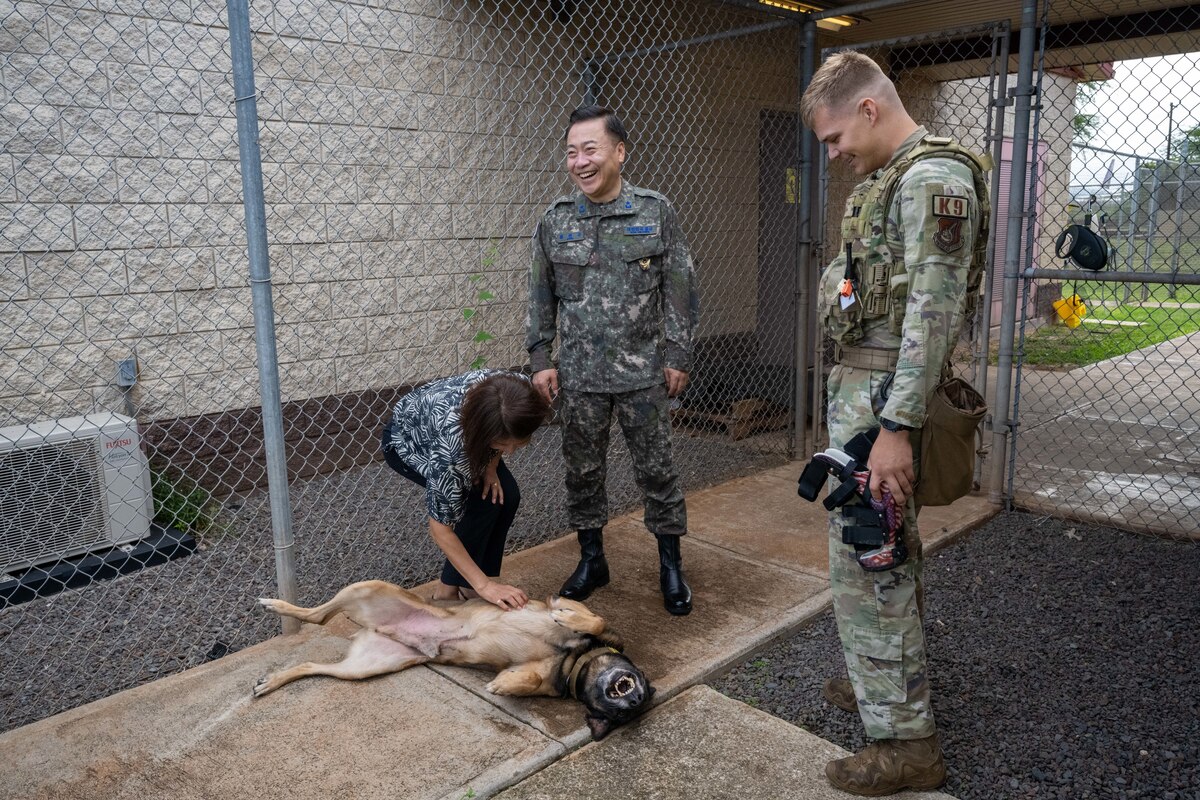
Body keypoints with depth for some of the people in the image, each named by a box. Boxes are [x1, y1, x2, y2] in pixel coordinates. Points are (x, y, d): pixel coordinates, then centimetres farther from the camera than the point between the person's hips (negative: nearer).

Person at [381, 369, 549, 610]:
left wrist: (491, 465, -17)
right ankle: (452, 588, -2)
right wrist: (484, 585, -32)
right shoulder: (451, 435, -44)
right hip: (408, 442, -6)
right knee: (483, 500, -21)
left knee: (507, 496, -11)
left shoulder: (517, 394, -33)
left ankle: (469, 583, 6)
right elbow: (440, 527, -33)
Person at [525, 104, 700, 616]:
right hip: (579, 375, 2)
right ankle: (591, 559, 29)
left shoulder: (656, 212, -2)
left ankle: (671, 565, 21)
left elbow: (680, 290, 0)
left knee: (656, 470, 5)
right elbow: (541, 297, 8)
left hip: (644, 371, -2)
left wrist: (678, 355, -4)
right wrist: (540, 360, 4)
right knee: (582, 471, 11)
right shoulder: (555, 221, 3)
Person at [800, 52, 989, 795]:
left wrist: (895, 427, -25)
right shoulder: (892, 178, 16)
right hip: (863, 387, 10)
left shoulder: (933, 177, -15)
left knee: (866, 561, -5)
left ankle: (906, 740, 8)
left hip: (882, 396, -10)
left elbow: (933, 311, -23)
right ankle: (896, 679, 35)